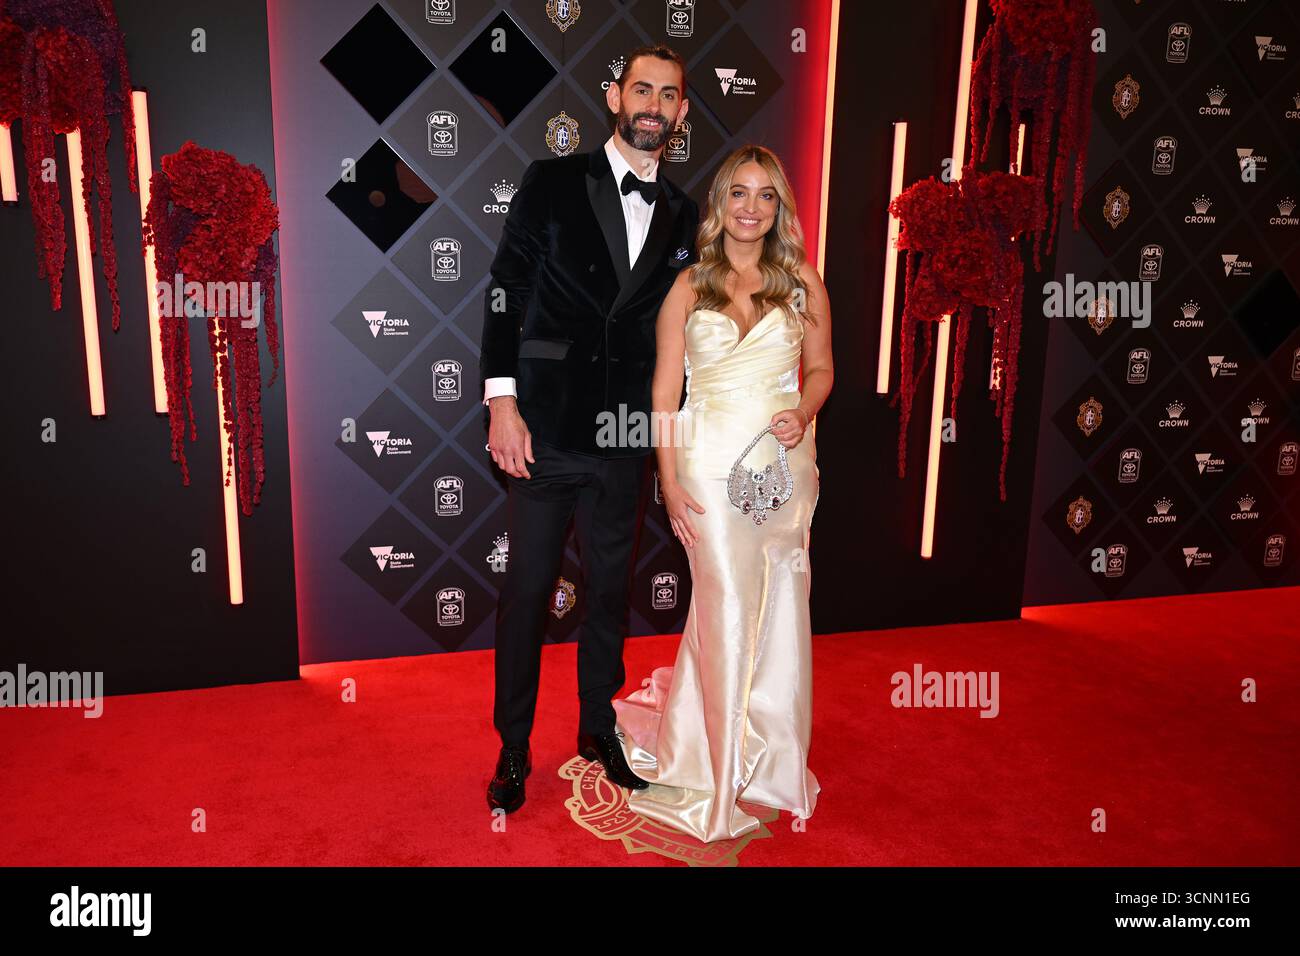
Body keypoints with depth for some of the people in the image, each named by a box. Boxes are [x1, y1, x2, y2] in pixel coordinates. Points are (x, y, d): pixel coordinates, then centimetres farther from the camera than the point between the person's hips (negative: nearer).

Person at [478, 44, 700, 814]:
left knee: (612, 590, 14)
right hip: (546, 432, -3)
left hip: (624, 441, 3)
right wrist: (502, 401, -12)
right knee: (528, 592, 6)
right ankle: (513, 747, 25)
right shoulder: (553, 183, 0)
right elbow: (506, 292, -4)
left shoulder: (682, 216, 10)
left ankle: (599, 728, 34)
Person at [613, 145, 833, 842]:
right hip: (711, 462, -2)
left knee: (780, 608, 6)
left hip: (785, 463, 2)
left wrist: (803, 414, -6)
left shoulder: (803, 282, 9)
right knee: (728, 608, -1)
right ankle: (724, 767, 19)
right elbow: (665, 390, 2)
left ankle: (772, 755, 27)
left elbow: (820, 368, 16)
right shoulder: (688, 288, 3)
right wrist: (669, 482, -5)